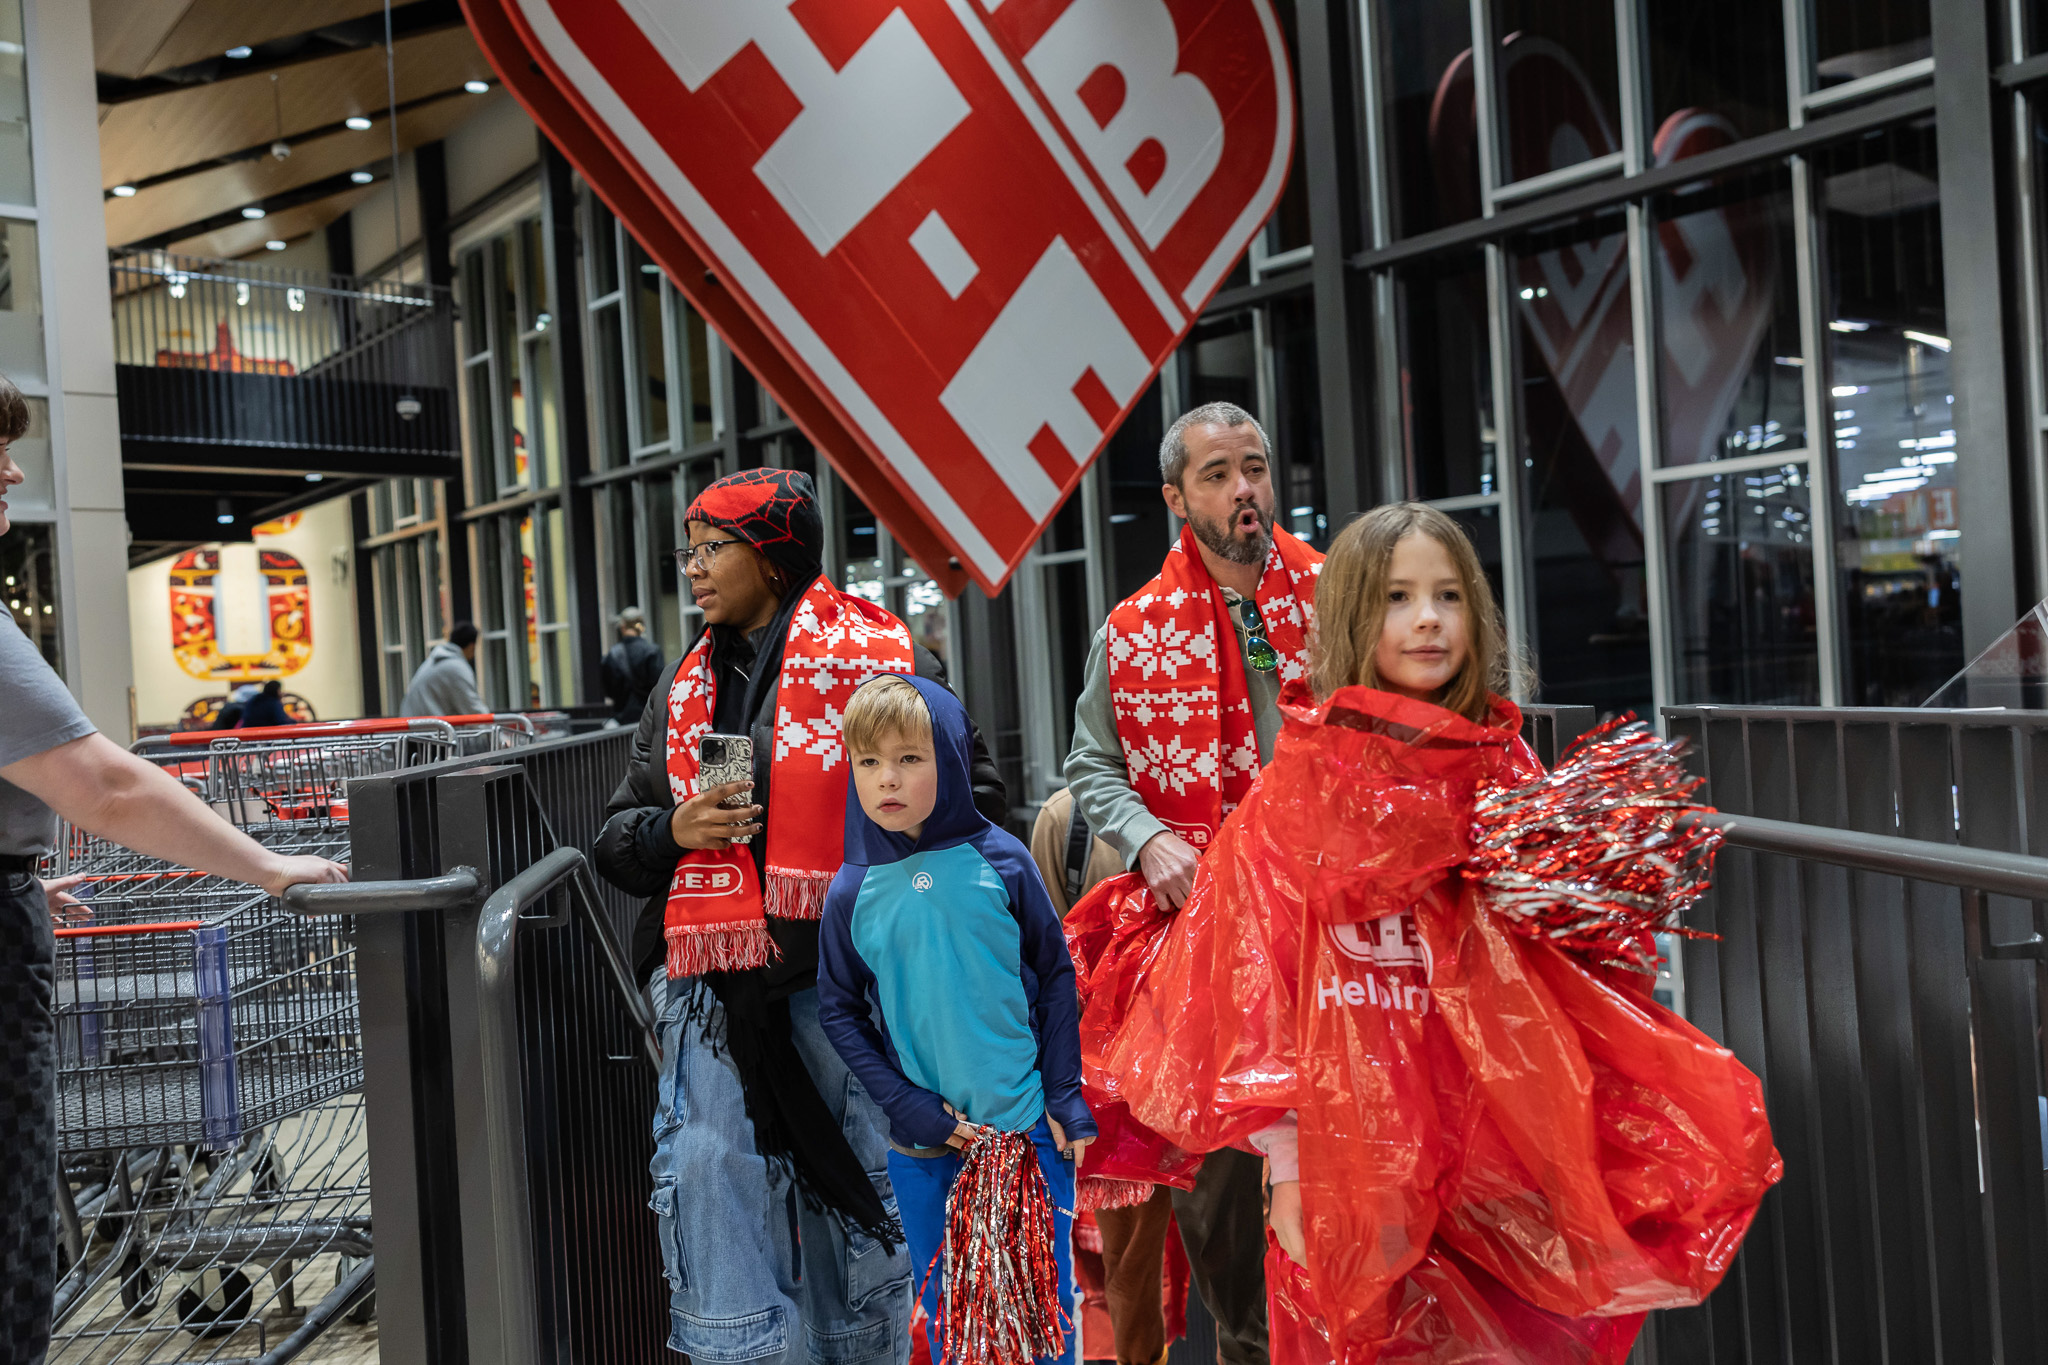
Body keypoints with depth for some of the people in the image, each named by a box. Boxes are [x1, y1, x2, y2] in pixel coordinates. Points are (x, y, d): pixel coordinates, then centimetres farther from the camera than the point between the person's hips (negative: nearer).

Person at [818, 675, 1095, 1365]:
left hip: (1029, 1127, -1)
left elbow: (1055, 977, 0)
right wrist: (907, 1106, -8)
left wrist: (1064, 1095, -3)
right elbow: (839, 1011, 2)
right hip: (923, 1143, 1)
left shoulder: (999, 861, -8)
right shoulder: (851, 893, -5)